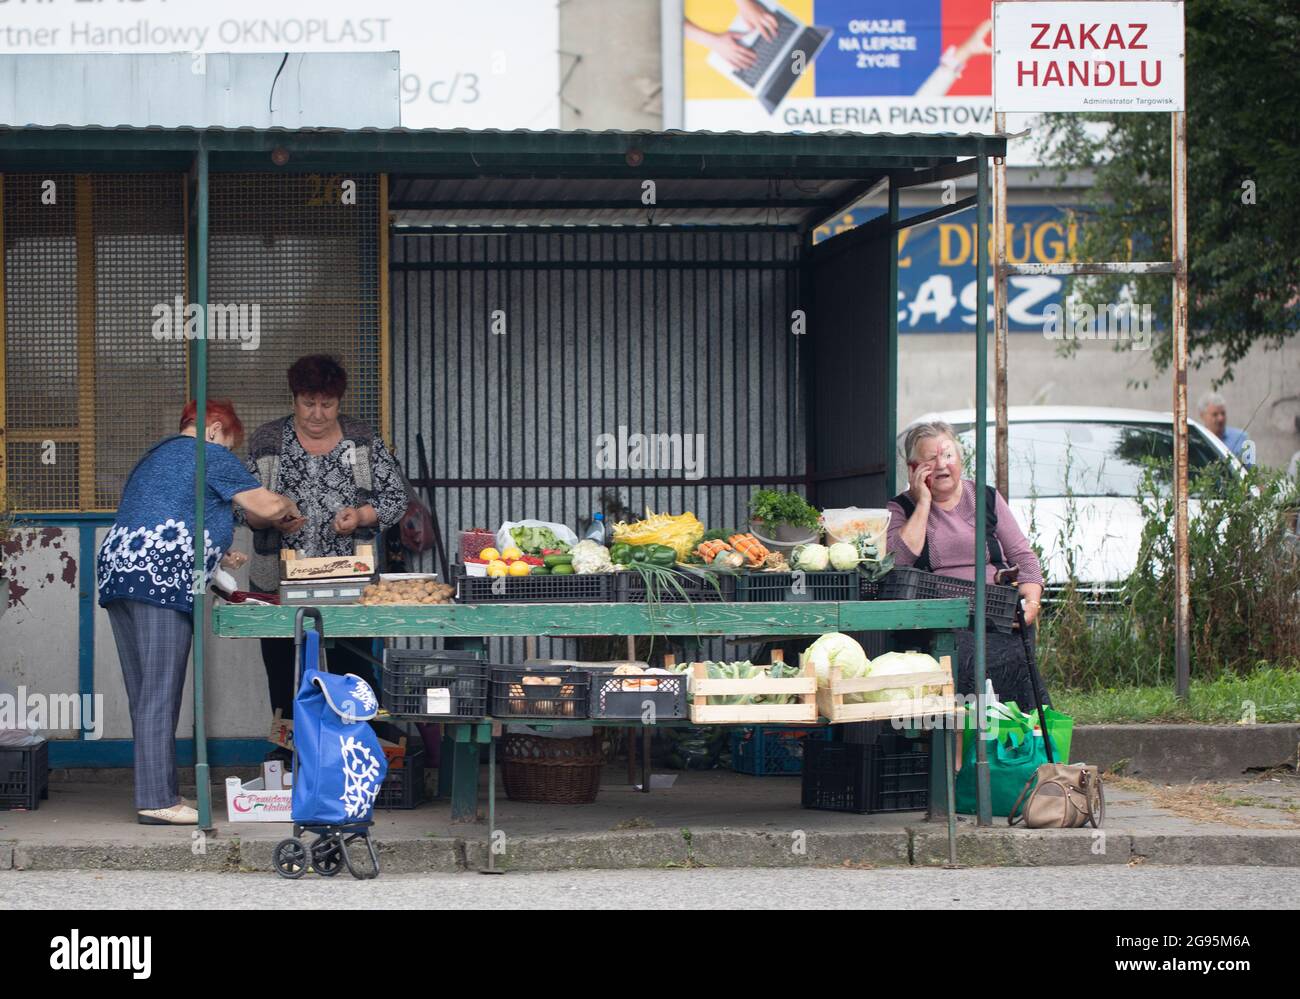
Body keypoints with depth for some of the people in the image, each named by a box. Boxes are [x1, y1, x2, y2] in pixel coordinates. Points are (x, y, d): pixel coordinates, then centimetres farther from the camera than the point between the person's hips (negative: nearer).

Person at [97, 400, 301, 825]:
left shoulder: (153, 457, 28)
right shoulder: (210, 456, 2)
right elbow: (267, 507, 0)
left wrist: (214, 556, 36)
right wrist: (288, 505, 22)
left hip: (116, 568, 9)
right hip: (161, 580, -9)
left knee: (144, 693, 9)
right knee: (160, 693, -10)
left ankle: (155, 792, 11)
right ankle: (156, 799, -12)